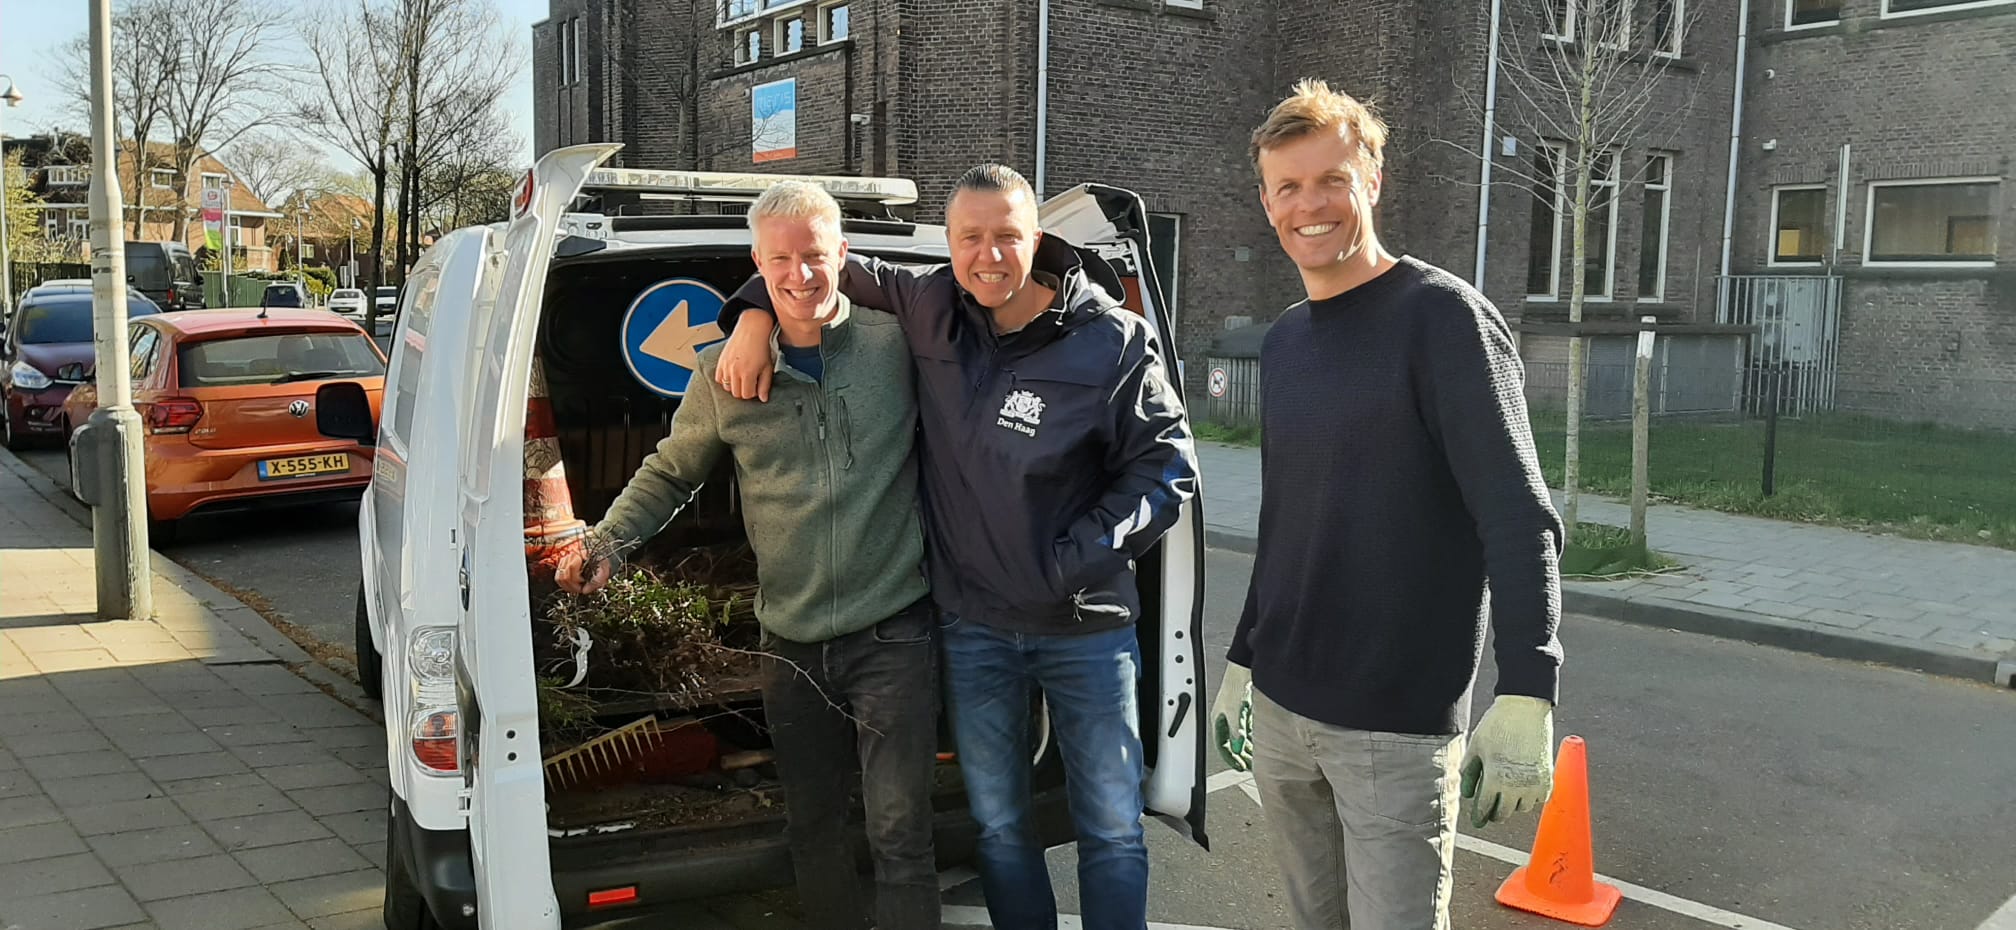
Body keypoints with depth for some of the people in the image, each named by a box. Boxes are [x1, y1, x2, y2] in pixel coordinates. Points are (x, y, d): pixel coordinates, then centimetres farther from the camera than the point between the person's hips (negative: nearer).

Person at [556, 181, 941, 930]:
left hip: (893, 638, -3)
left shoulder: (899, 344, -5)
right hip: (791, 647, 3)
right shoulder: (724, 373, 1)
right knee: (811, 828, 17)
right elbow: (669, 474, 13)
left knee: (900, 838, -3)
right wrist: (605, 544, -1)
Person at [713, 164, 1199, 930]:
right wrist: (757, 311, -5)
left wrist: (1075, 560, -14)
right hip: (971, 625, 3)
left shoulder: (1111, 340, -10)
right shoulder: (929, 309, -1)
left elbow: (1166, 469, -7)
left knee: (1113, 829, 8)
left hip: (1087, 626, -2)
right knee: (998, 825, 16)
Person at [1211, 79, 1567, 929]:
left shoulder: (1440, 316, -11)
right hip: (1279, 709, 6)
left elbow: (1519, 520, -18)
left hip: (1398, 725, -6)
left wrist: (1525, 695, -26)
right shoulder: (1282, 342, 10)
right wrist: (1242, 658, 18)